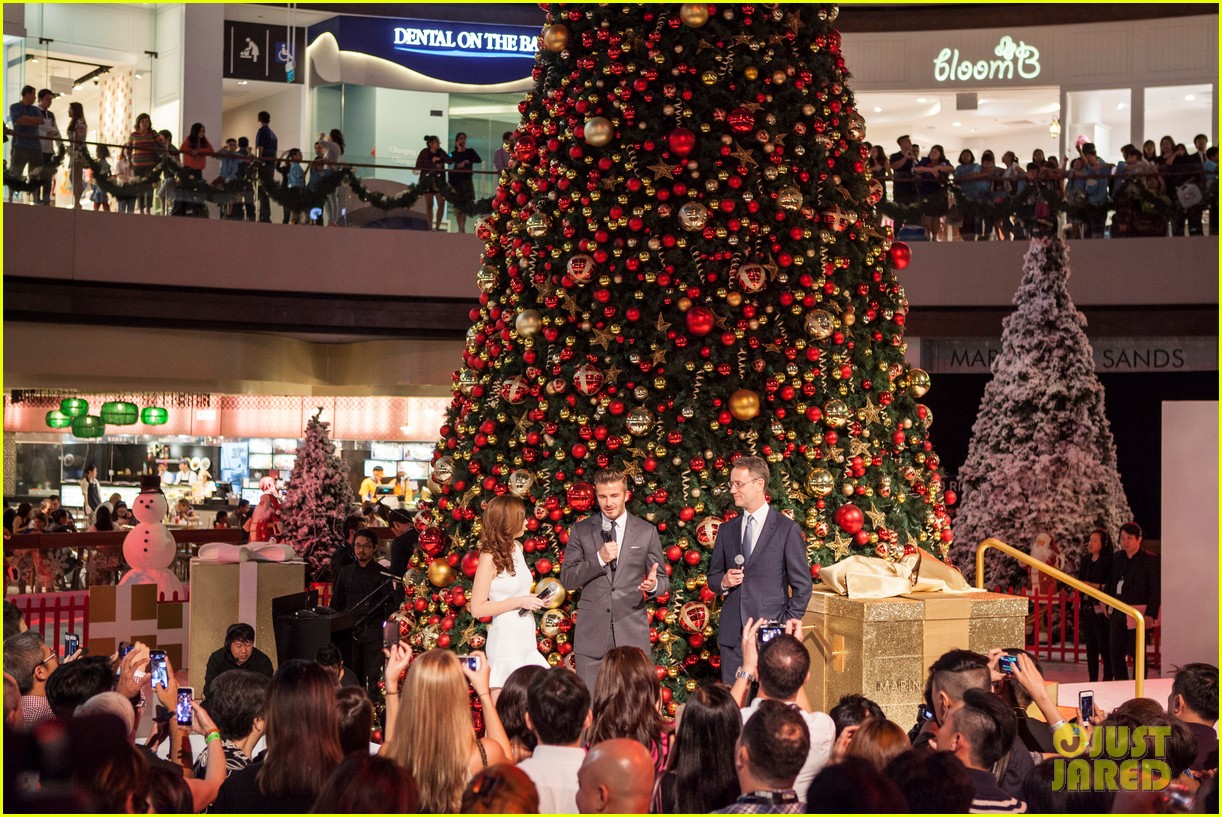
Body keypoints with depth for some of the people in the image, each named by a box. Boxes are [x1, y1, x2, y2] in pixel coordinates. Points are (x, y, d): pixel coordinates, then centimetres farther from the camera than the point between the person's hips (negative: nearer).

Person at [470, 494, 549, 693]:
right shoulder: (490, 557, -13)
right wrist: (519, 602, -16)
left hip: (526, 639, 8)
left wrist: (531, 600, 9)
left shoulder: (517, 548, 10)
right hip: (505, 639, -8)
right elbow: (477, 608, -16)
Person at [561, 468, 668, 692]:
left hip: (632, 633, 0)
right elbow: (567, 579, 3)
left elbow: (663, 581, 9)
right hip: (591, 635, 0)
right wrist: (599, 559, -12)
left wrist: (653, 585, -15)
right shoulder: (581, 531, 7)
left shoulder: (647, 532, 6)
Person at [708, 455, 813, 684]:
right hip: (732, 634, 4)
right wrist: (723, 582, -4)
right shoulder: (726, 530, 13)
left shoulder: (787, 530, -1)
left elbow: (802, 586, 0)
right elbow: (713, 578, 20)